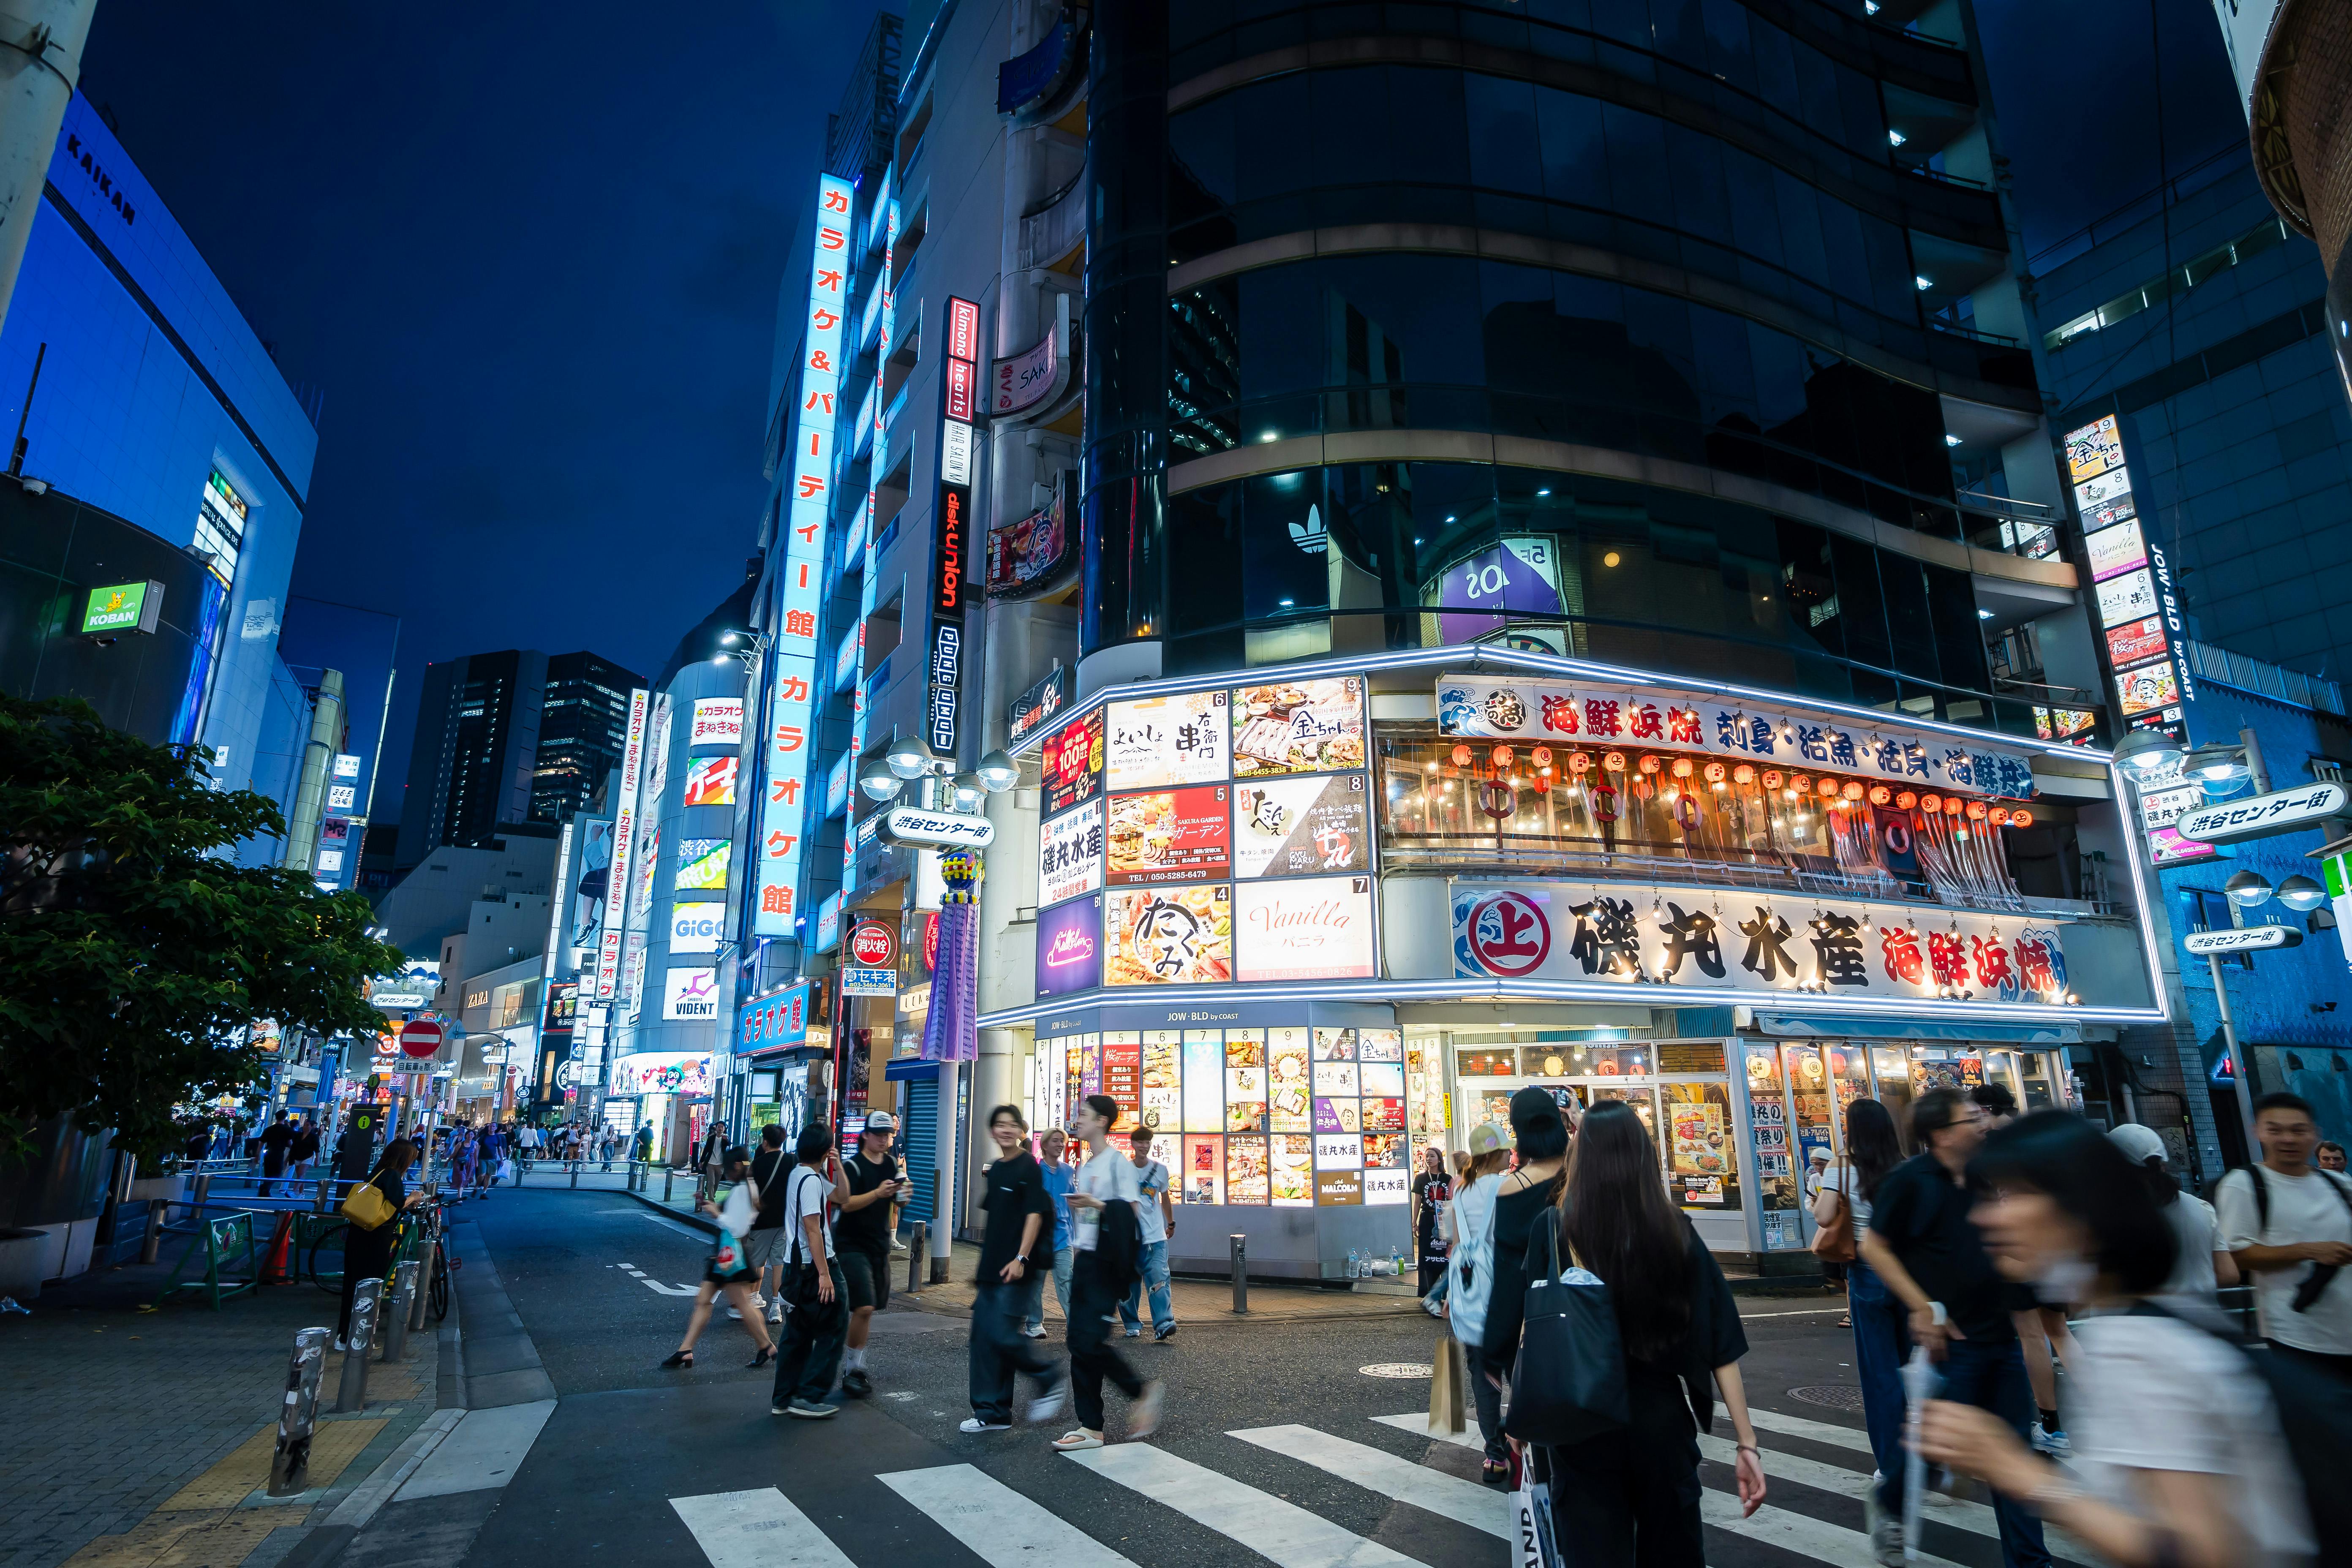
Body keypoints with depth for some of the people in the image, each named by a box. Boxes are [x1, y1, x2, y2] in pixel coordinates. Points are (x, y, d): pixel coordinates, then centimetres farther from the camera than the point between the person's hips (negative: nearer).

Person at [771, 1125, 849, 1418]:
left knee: (797, 1333, 15)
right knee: (832, 1331, 0)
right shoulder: (811, 1180, -18)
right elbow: (813, 1229, -22)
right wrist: (824, 1274, -22)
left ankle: (783, 1399, 20)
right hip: (813, 1265, -9)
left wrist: (837, 1166, 8)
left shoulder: (797, 1174, 11)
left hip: (795, 1265, 10)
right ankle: (808, 1397, 2)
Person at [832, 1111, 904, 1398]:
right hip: (852, 1245, -7)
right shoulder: (853, 1166, -12)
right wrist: (878, 1193, -32)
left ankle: (854, 1365, 22)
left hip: (880, 1245, 7)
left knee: (870, 1309, 9)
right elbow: (846, 1203, -22)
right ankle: (853, 1368, 0)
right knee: (864, 1307, -15)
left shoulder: (891, 1164, 9)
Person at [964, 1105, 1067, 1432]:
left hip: (1015, 1268, -8)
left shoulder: (1029, 1166, -10)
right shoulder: (995, 1168, 13)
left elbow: (1035, 1214, -15)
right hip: (992, 1267, 8)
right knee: (983, 1335, 7)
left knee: (1002, 1334, -11)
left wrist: (1021, 1258, -22)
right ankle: (992, 1414, 17)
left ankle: (1053, 1380, 11)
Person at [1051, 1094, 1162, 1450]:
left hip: (1106, 1263, -8)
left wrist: (1097, 1204, -24)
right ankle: (1091, 1427, 12)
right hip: (1083, 1259, 8)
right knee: (1078, 1343, 5)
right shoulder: (1083, 1169, 16)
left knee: (1091, 1341, -13)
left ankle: (1140, 1392, 8)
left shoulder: (1118, 1162, -9)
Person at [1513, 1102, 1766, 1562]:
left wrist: (1522, 1416, 8)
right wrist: (1747, 1442, 0)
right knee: (1673, 1549, 21)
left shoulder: (1552, 1230, -11)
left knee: (1595, 1550, 10)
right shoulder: (1676, 1230, -6)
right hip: (1662, 1421, 3)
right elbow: (1720, 1344, -6)